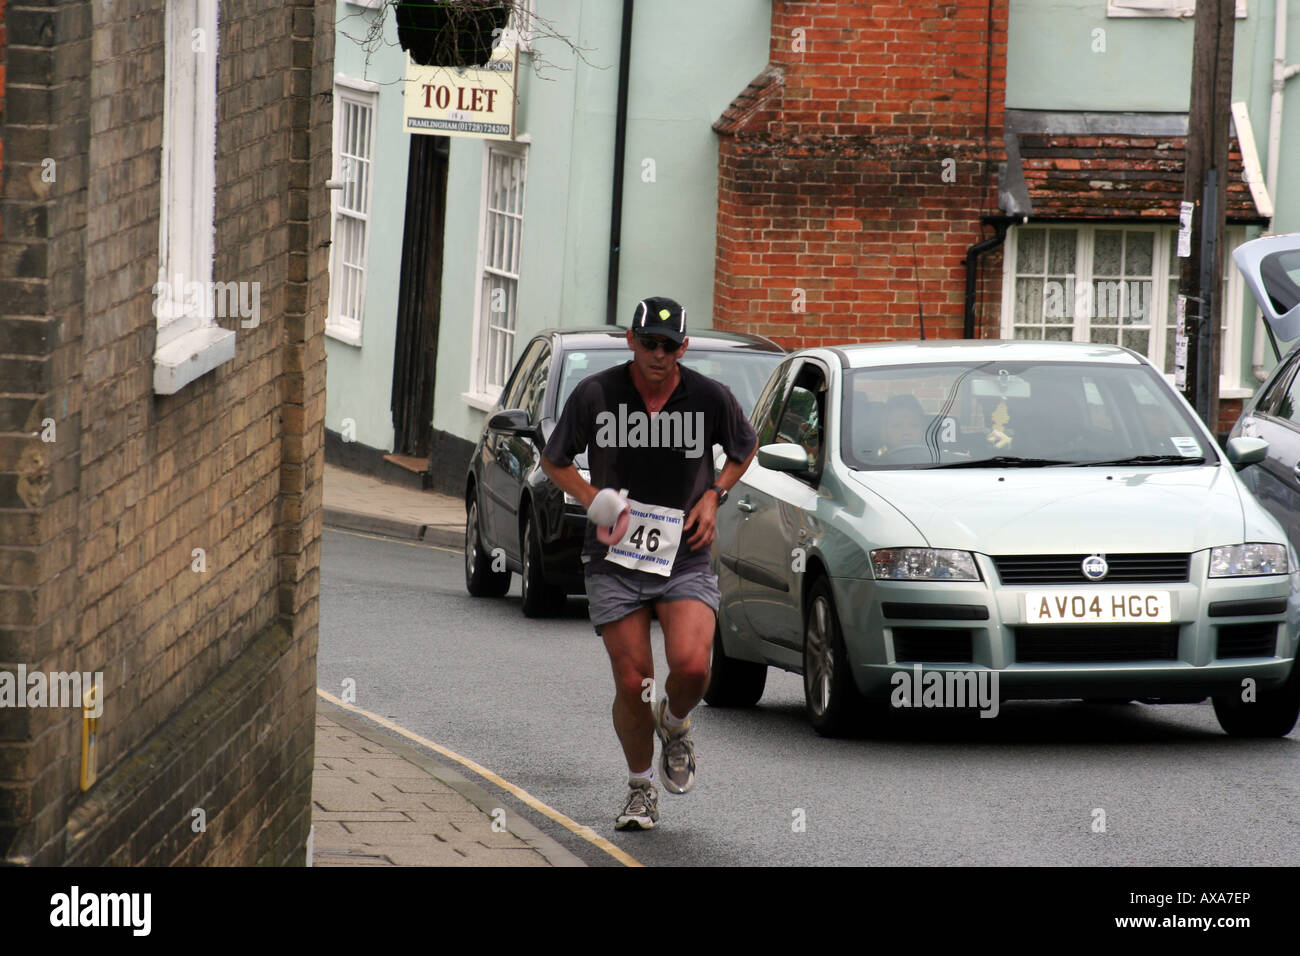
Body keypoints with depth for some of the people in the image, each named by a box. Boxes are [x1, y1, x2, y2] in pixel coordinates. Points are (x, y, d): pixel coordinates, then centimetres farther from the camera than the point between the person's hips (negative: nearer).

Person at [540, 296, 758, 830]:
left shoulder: (710, 398, -5)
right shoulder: (596, 395, -7)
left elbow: (746, 448, 16)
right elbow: (553, 460, 7)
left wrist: (714, 495, 1)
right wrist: (593, 499, -10)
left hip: (685, 559, 0)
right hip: (615, 561, 0)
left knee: (691, 665, -20)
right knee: (632, 684, -3)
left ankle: (675, 726, 15)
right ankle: (641, 789, 21)